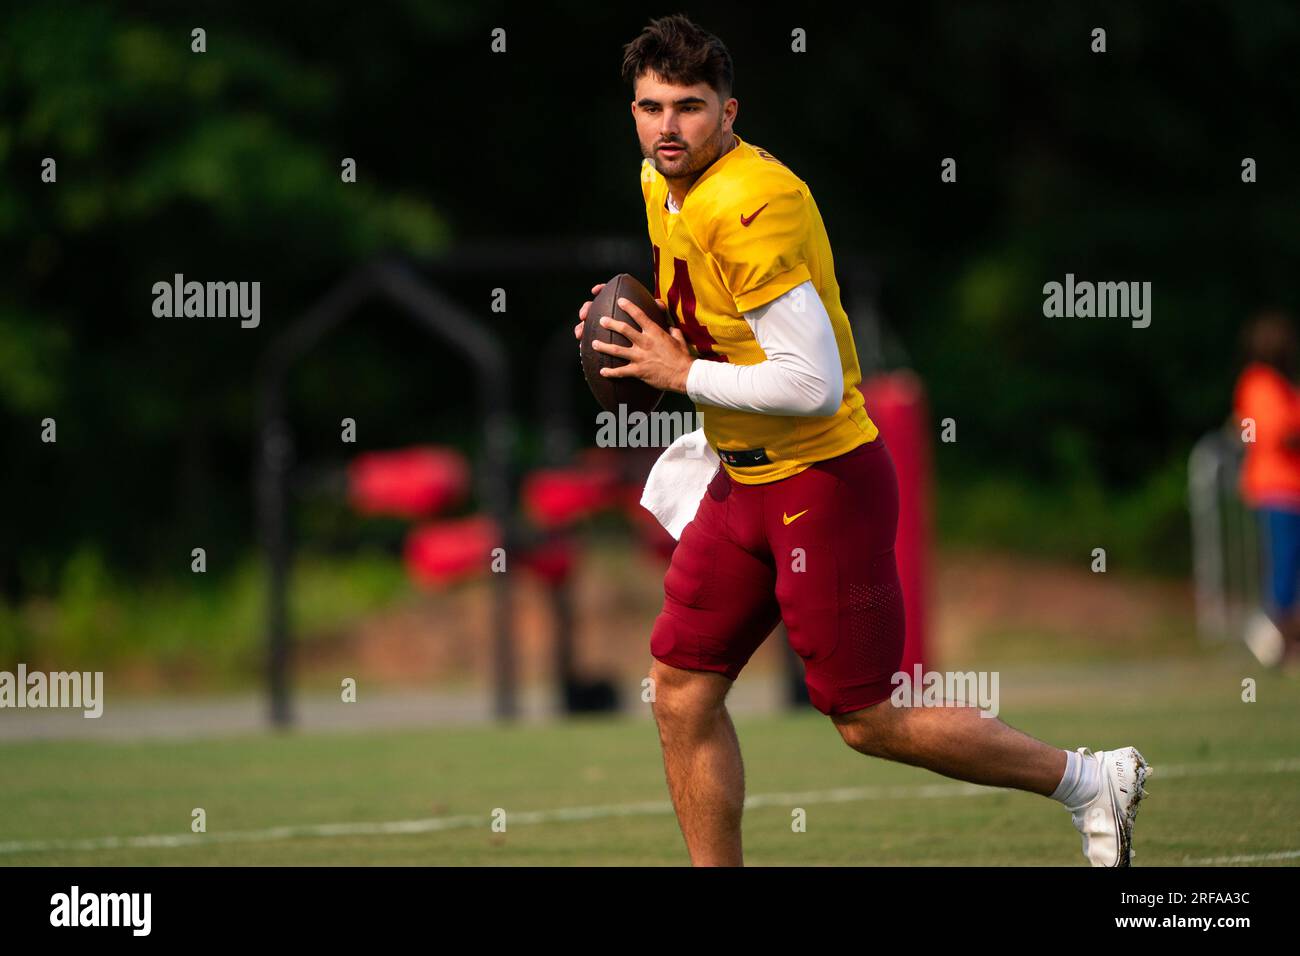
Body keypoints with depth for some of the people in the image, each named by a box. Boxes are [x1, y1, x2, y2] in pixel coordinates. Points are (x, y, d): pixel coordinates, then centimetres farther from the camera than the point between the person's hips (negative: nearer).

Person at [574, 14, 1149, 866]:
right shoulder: (663, 184, 5)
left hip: (823, 482, -9)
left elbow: (813, 384, -29)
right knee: (681, 693, 4)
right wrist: (637, 332, 6)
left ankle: (1089, 780, 15)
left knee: (868, 722, -1)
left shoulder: (752, 205, -24)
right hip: (743, 480, 9)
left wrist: (684, 373, -19)